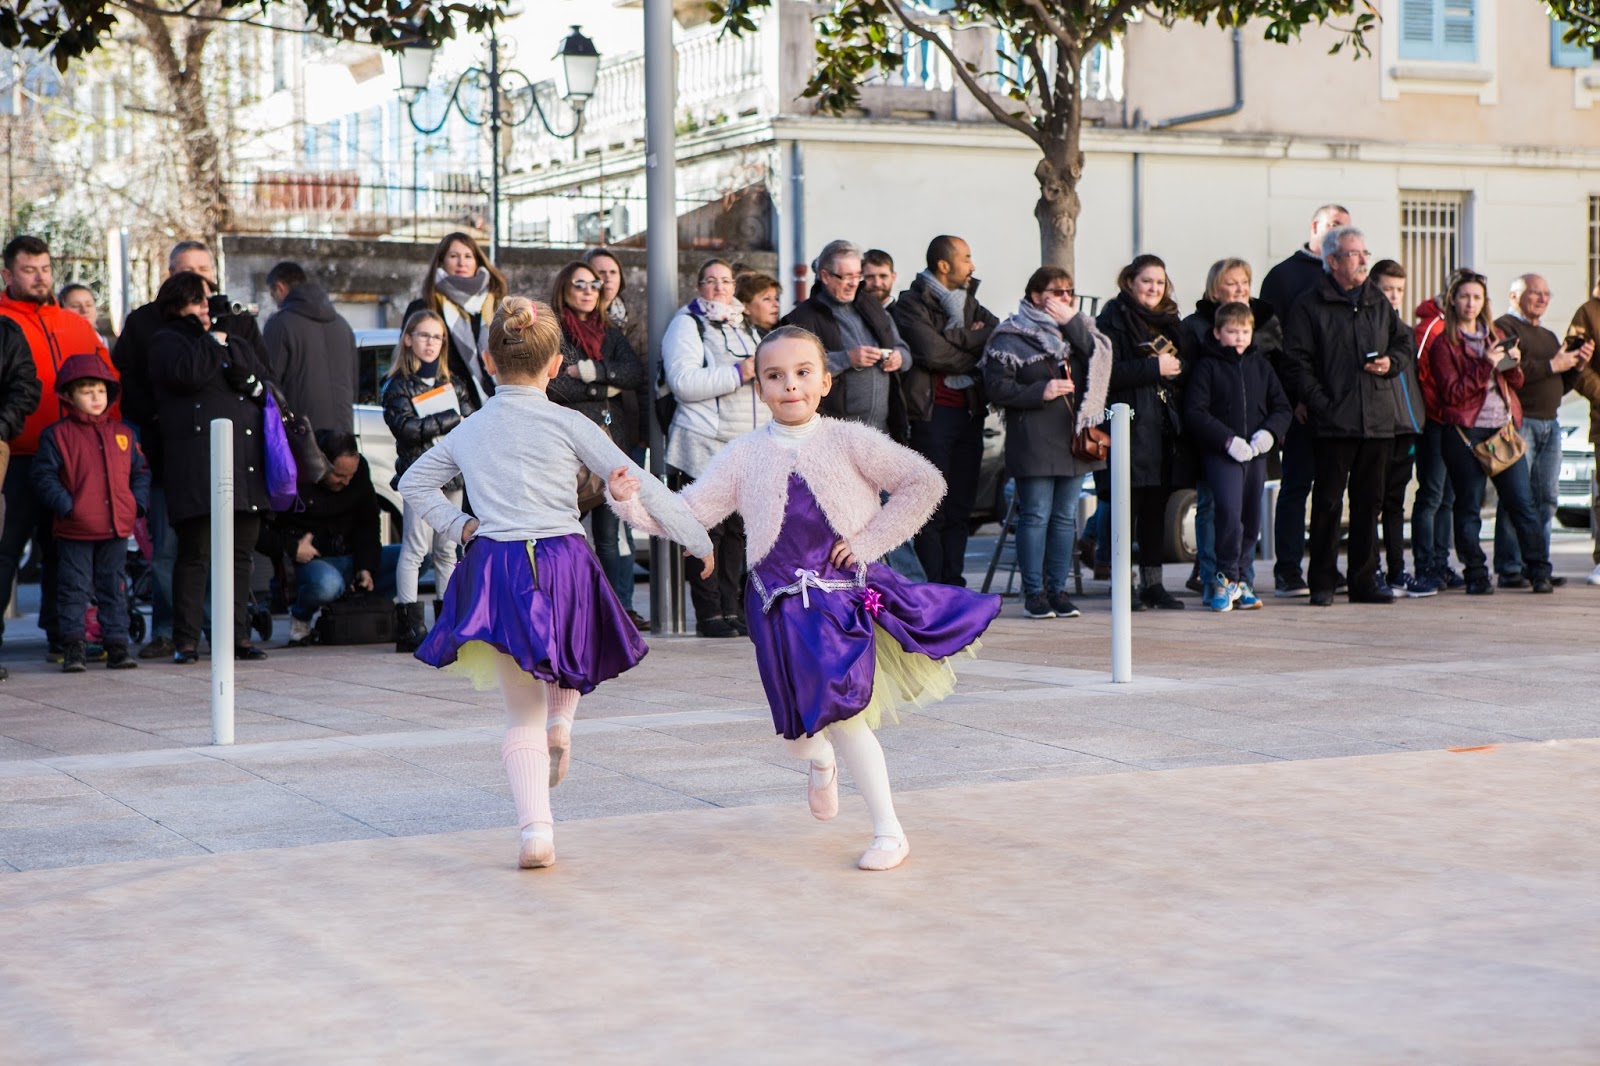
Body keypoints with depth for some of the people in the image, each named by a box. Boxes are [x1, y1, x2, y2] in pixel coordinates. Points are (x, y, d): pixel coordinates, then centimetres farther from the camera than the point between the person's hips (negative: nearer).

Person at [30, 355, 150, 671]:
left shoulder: (123, 433, 9)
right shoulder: (57, 435, -3)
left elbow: (140, 471, 16)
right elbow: (44, 476, -6)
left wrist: (137, 503, 1)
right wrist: (65, 506, -15)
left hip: (117, 528, 3)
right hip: (75, 531, -3)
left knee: (114, 587, 9)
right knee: (74, 588, 1)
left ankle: (117, 644, 14)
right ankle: (73, 647, 6)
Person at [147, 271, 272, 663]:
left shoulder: (233, 340, 25)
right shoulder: (166, 342, 6)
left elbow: (265, 387, 22)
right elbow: (187, 373, -15)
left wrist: (252, 382, 2)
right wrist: (213, 342, -3)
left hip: (245, 461, 6)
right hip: (197, 464, -6)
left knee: (241, 554, 7)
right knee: (195, 554, -7)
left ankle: (237, 637, 12)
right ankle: (186, 641, -3)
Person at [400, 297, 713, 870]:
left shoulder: (468, 431, 12)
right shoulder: (566, 423, -1)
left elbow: (413, 484, 28)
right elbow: (641, 488, -2)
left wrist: (460, 525, 20)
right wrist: (703, 543, 5)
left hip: (496, 569, 2)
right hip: (564, 562, -2)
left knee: (522, 716, 6)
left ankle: (535, 829, -6)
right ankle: (561, 724, 16)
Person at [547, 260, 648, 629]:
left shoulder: (611, 334, 19)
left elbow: (636, 373, 1)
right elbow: (554, 385, -11)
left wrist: (592, 371, -10)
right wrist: (606, 388, -4)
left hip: (613, 441, 5)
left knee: (611, 531, 5)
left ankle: (622, 606, 7)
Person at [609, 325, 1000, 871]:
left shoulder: (849, 441, -3)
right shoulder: (745, 456, 2)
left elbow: (924, 483, -4)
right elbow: (688, 513, 2)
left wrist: (869, 539, -9)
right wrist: (631, 500, -15)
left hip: (846, 592, -3)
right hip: (781, 604, 3)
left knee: (842, 713, -12)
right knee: (798, 720, 11)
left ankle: (888, 831, 1)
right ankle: (820, 760, 51)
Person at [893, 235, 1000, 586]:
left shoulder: (968, 302, 18)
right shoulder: (912, 305, -3)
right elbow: (933, 354, -17)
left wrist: (958, 337, -12)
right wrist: (974, 349, -4)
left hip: (969, 411, 7)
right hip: (933, 413, -6)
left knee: (960, 505, 7)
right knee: (932, 508, -5)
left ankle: (954, 583, 12)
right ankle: (932, 586, -3)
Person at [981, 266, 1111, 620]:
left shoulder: (1077, 330, 15)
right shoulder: (1011, 337, -2)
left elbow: (1102, 358, -2)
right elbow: (997, 386, -9)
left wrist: (1073, 322, -8)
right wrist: (1040, 391, -17)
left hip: (1073, 439, 6)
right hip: (1033, 442, -6)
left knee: (1065, 517, 8)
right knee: (1035, 515, -5)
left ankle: (1058, 588, 15)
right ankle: (1034, 592, 1)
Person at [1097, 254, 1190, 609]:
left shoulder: (1171, 321, 19)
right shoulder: (1113, 320, -2)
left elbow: (1190, 366, 16)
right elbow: (1109, 372, -13)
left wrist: (1177, 366, -5)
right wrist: (1154, 368, -17)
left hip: (1165, 428, 6)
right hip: (1131, 426, -6)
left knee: (1157, 506, 8)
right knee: (1128, 504, -5)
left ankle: (1153, 582, 13)